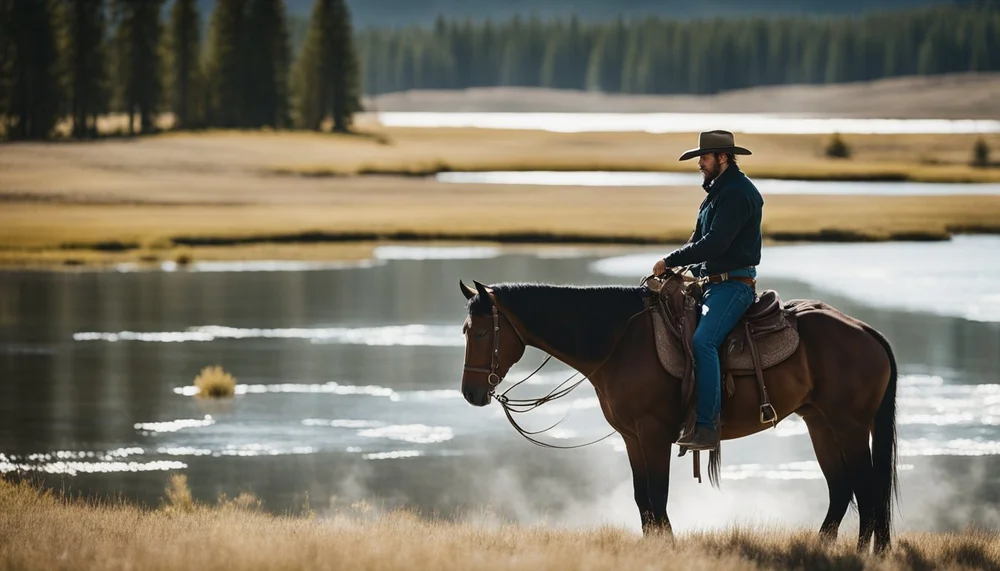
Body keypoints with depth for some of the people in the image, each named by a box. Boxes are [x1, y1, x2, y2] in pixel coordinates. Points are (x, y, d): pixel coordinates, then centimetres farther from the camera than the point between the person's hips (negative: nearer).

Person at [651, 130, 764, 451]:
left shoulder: (738, 193, -14)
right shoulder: (717, 192, 19)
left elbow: (715, 244, -22)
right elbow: (701, 241, 21)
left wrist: (670, 262, -16)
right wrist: (677, 268, 5)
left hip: (734, 283, -11)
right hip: (712, 282, 11)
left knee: (703, 340, -27)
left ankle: (707, 427, -31)